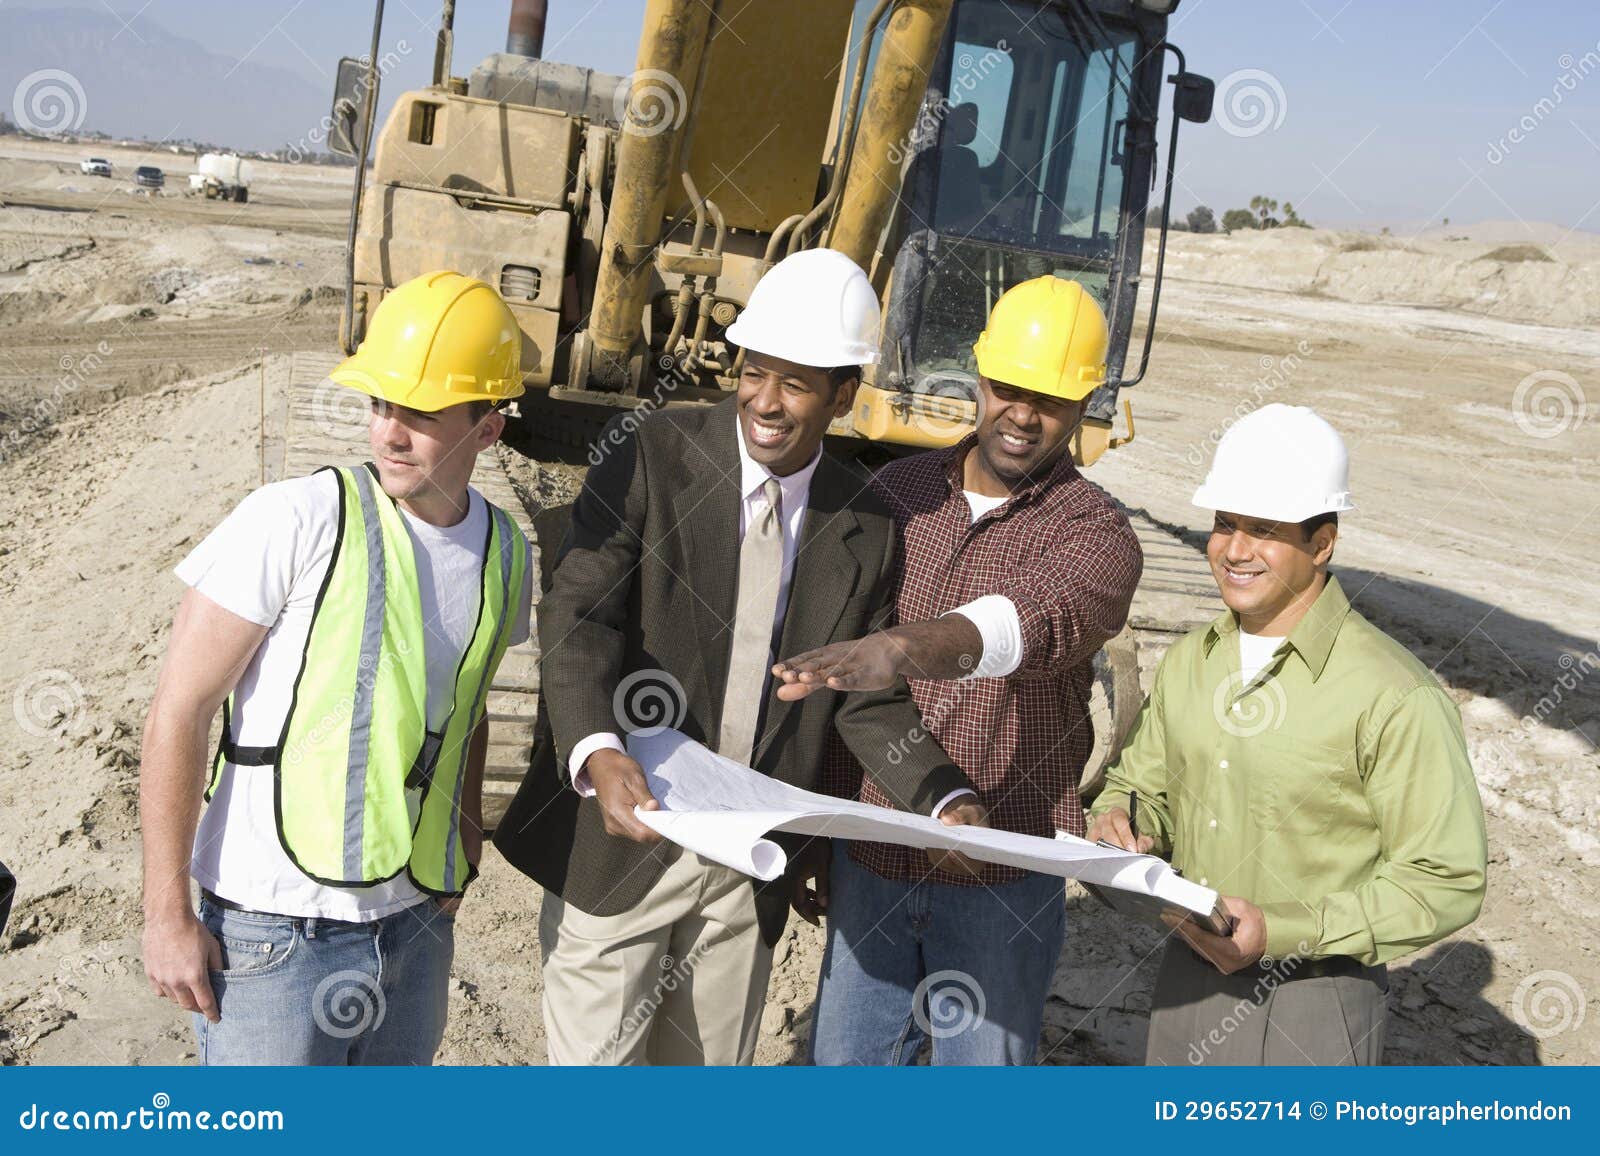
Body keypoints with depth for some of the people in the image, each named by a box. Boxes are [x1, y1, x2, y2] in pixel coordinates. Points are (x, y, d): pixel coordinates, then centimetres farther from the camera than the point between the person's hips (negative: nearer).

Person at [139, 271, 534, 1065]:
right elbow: (178, 715, -12)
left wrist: (465, 829, 10)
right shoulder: (296, 521, -15)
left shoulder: (504, 552, 3)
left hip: (415, 921, 6)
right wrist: (166, 916, -12)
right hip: (274, 933, -6)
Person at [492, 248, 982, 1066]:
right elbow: (578, 615, -18)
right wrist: (595, 750, -36)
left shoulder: (866, 528, 2)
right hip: (621, 843, -3)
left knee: (709, 1066, 19)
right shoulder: (650, 453, -10)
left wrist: (945, 800, -11)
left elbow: (868, 699, 6)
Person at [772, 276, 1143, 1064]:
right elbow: (846, 687, 8)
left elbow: (1034, 620, -34)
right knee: (845, 1060, 16)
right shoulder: (898, 491, 2)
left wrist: (902, 648, -53)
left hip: (1002, 880, -3)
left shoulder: (1096, 535, -10)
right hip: (872, 859, 4)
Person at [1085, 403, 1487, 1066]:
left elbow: (1447, 883, -16)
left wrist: (1284, 931, -23)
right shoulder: (1189, 661, 2)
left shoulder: (1395, 698, -19)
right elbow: (1143, 782, 14)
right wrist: (1122, 821, -9)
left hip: (1310, 1007, -6)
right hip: (1187, 978, 6)